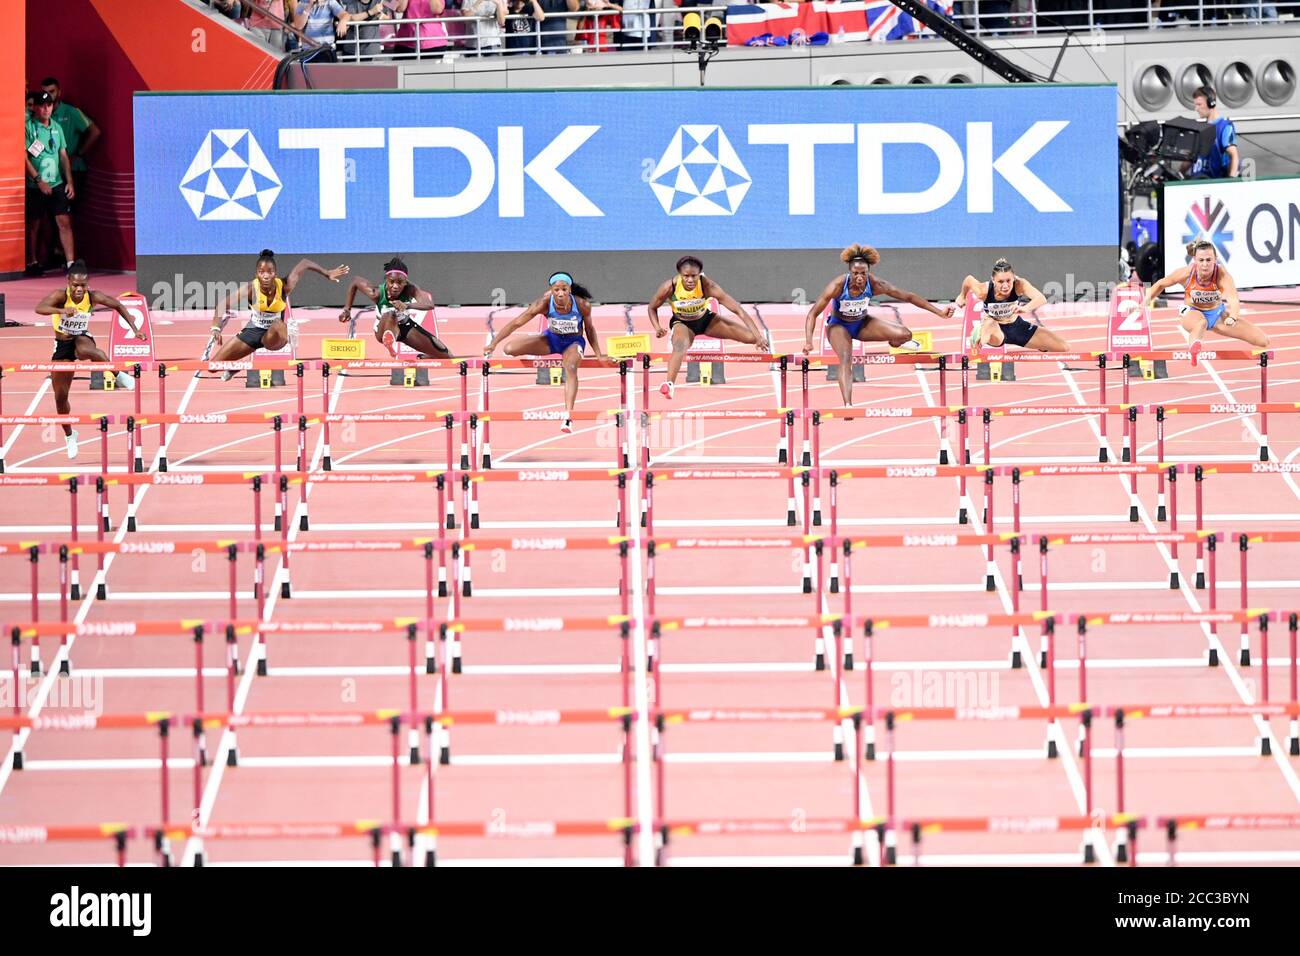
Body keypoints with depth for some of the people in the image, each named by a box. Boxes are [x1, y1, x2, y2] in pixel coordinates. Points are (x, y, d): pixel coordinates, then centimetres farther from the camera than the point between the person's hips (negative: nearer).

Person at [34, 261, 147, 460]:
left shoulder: (92, 296, -17)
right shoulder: (60, 296, -23)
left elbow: (118, 306, -6)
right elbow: (39, 308, -41)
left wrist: (135, 329, -14)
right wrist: (62, 310, -58)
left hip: (82, 338, -1)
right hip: (62, 344, 1)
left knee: (87, 350, -43)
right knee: (60, 396, 4)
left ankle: (119, 376, -23)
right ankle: (69, 435, 29)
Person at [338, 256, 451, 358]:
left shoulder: (410, 289, -31)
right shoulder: (377, 294, -31)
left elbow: (429, 304, -48)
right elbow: (356, 281, -13)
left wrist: (407, 305, -66)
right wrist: (347, 309, -9)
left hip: (405, 326, 3)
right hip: (384, 330, -3)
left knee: (446, 356, 3)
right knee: (390, 315, -41)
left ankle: (423, 358, 33)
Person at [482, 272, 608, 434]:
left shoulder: (582, 305, -24)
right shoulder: (545, 304, -25)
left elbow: (590, 329, -4)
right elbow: (516, 323, -23)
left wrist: (598, 355, -2)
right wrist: (493, 344, -27)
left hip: (573, 342, -2)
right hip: (552, 339, 2)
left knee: (570, 367, -36)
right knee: (510, 349, -17)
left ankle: (568, 416, -43)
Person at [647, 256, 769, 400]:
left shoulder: (707, 286, -32)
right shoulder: (669, 287, -29)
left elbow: (738, 309, -32)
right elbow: (652, 308, -9)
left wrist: (758, 336, -38)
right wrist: (657, 328, -28)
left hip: (705, 319, 2)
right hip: (682, 323, -2)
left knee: (751, 337, -5)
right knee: (680, 346, -39)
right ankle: (669, 383, -51)